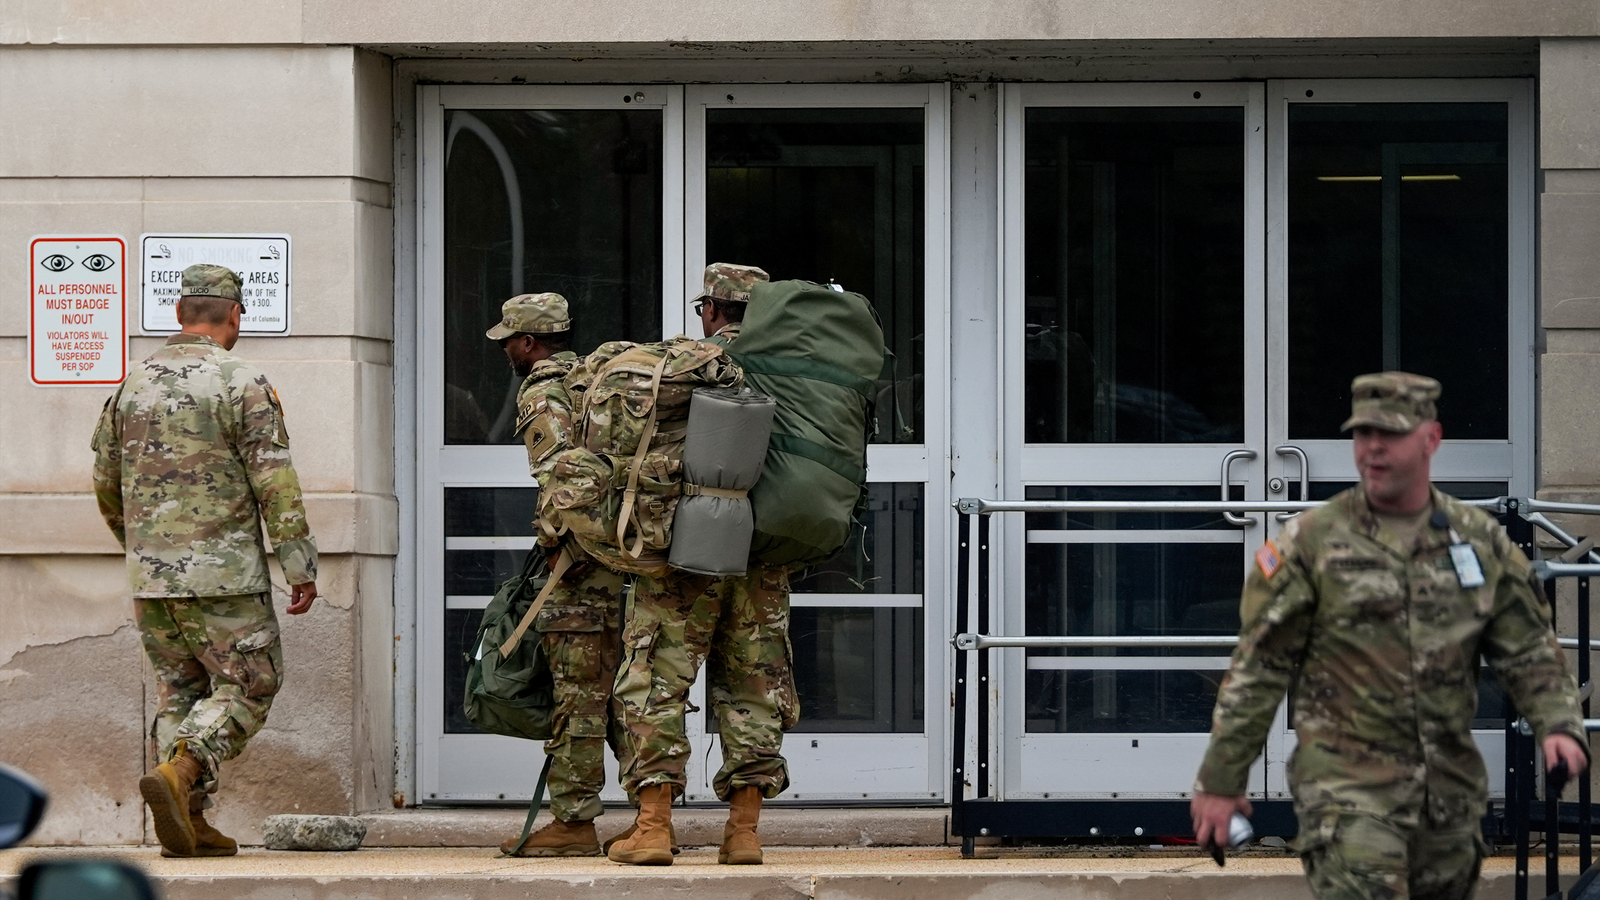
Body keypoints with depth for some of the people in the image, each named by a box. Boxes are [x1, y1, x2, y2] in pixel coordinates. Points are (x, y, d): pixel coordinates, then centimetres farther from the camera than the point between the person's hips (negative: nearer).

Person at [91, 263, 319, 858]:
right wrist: (301, 565, -9)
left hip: (150, 574, 6)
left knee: (181, 692, 13)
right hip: (222, 572, -6)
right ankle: (176, 775, -18)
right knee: (247, 687, 3)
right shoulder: (244, 385, -8)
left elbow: (106, 483, 16)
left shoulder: (134, 385, 9)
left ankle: (189, 822, 6)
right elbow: (275, 484, -12)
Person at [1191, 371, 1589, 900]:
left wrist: (1559, 726, -7)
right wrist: (1220, 781, -4)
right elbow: (1258, 669, -3)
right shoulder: (1311, 543, -3)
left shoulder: (1481, 541, 8)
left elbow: (1529, 652, 12)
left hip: (1451, 792, 5)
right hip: (1348, 790, -5)